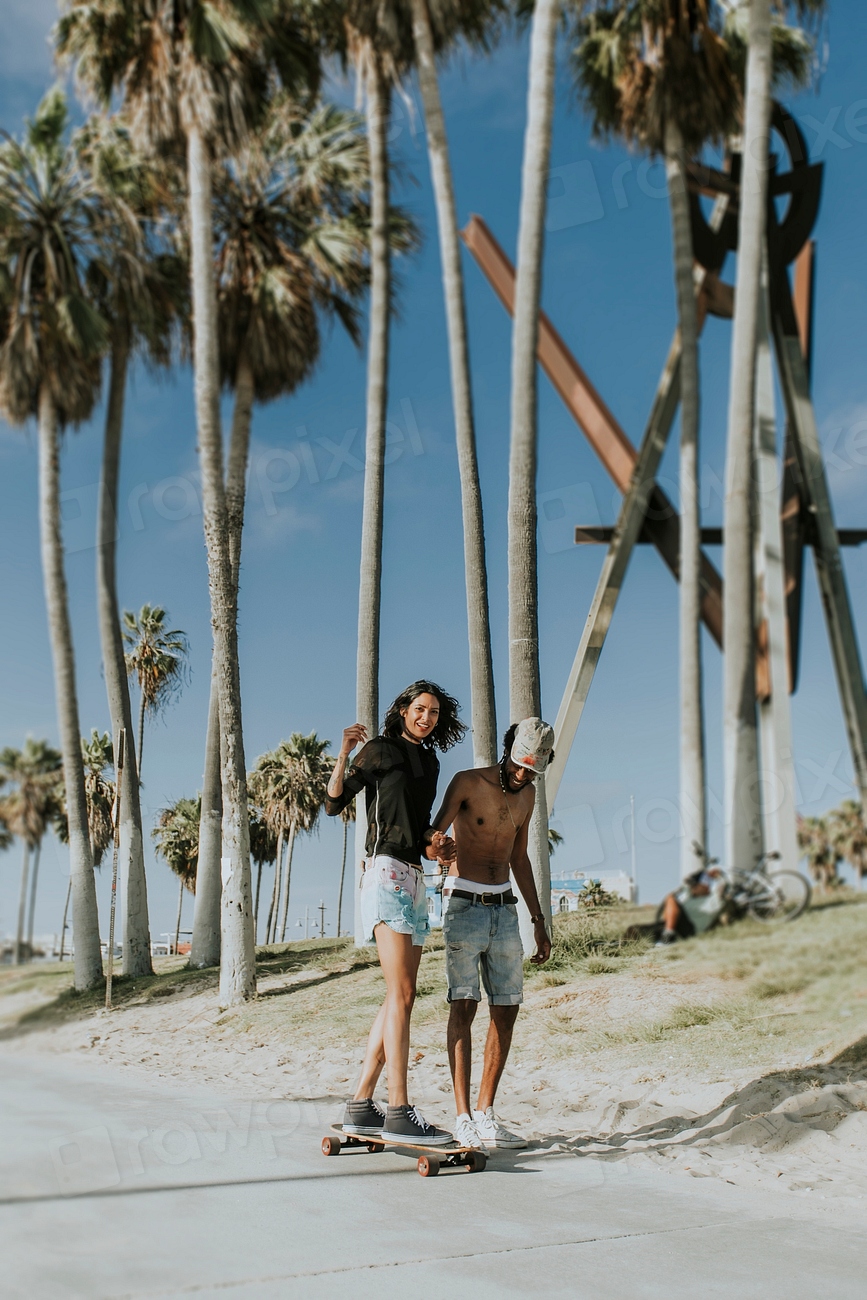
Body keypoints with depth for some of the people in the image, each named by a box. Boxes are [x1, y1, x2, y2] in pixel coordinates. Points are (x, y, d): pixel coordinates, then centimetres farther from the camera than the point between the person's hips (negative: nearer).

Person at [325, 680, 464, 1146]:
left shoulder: (430, 762, 20)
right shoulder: (380, 749, 1)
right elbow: (334, 804, -3)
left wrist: (434, 844, 7)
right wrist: (344, 753, -16)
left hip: (414, 878, 8)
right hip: (386, 871, -8)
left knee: (399, 998, 4)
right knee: (401, 994, -15)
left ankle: (361, 1105, 8)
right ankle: (398, 1112, -17)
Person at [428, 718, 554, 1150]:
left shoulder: (527, 795, 11)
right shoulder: (467, 783, -8)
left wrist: (538, 921, 20)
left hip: (504, 908, 6)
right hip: (464, 903, -6)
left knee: (507, 1008, 2)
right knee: (463, 1006, -10)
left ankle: (485, 1113, 9)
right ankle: (463, 1118, -8)